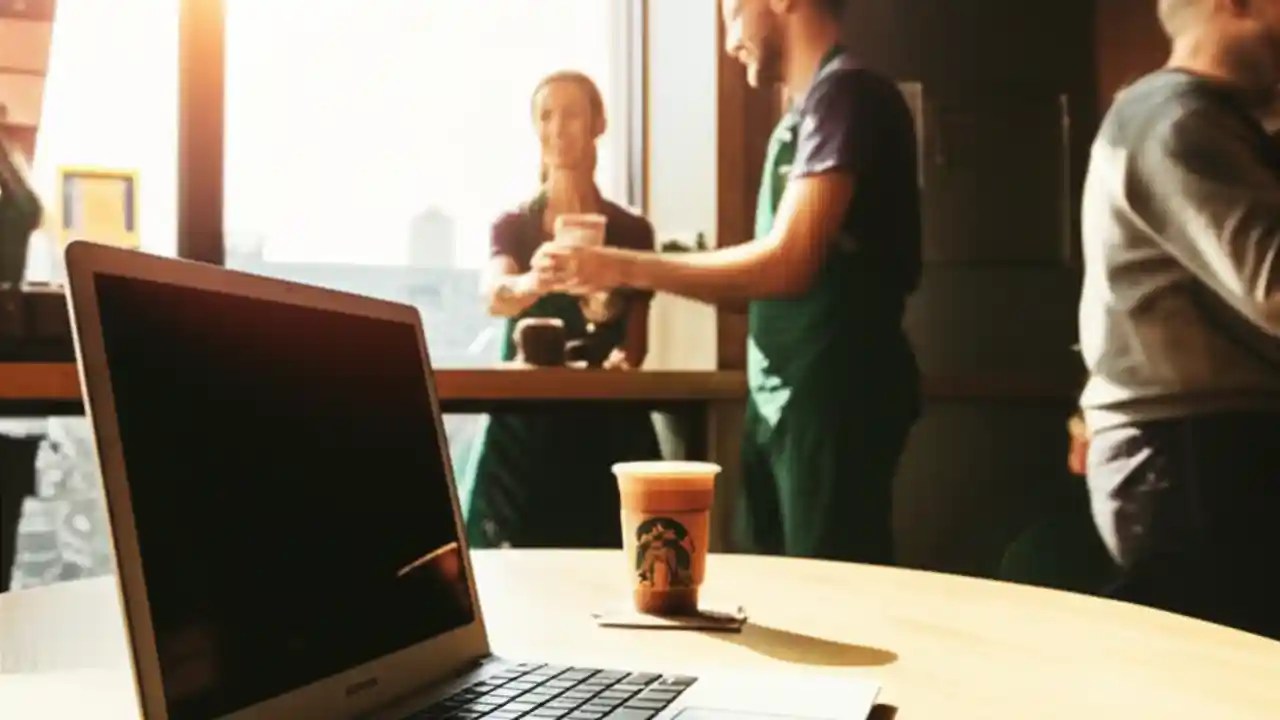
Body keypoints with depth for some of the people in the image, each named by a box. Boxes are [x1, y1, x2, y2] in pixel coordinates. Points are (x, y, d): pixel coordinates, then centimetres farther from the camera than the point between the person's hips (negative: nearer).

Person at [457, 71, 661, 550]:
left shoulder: (631, 231, 5)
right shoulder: (513, 225, 4)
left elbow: (636, 346, 7)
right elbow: (494, 297, -17)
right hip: (523, 427, 0)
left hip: (608, 430, 0)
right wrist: (535, 282, -40)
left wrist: (622, 358, -17)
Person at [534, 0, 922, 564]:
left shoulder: (845, 93, -11)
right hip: (783, 399, 9)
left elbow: (787, 263, -18)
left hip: (832, 398, -9)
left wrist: (627, 268, -12)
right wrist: (624, 272, 14)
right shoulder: (806, 112, 17)